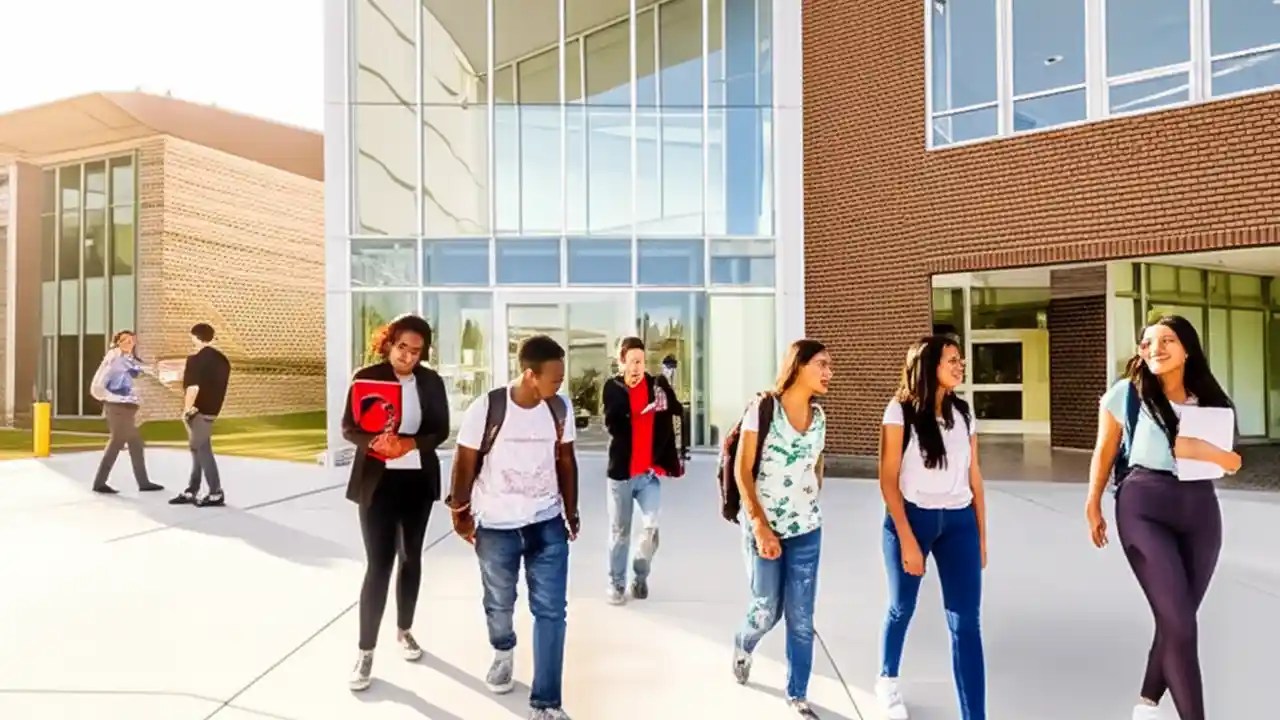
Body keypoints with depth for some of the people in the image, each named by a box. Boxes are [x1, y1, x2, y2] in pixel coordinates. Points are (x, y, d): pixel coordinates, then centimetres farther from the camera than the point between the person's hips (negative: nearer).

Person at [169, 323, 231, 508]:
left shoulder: (196, 359, -15)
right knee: (198, 450, 14)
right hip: (212, 409, 8)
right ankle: (191, 492, 20)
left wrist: (186, 409, -12)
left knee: (203, 451, -3)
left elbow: (193, 388, -21)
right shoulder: (222, 359, 10)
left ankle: (216, 494, -1)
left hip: (198, 411, -8)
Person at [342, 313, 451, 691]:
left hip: (418, 480, 3)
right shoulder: (366, 377, -7)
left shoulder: (431, 381, 0)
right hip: (377, 481, -3)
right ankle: (366, 651, 8)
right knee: (378, 564, -4)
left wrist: (411, 443, -20)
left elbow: (441, 430, -1)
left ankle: (404, 630, 34)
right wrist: (375, 442, -25)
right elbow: (348, 427, -5)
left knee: (411, 557, 15)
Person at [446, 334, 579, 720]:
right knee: (499, 603, 18)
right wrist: (460, 514, 1)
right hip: (496, 527, -1)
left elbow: (566, 463, 4)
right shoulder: (485, 409, -18)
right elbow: (465, 464, -7)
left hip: (547, 524, 2)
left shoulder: (560, 408, -8)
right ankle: (503, 652, 51)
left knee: (551, 611, 0)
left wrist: (571, 513, 8)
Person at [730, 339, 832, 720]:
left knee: (801, 617, 7)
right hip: (764, 526, -4)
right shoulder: (762, 409, -12)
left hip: (806, 529, 4)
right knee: (767, 610, 8)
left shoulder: (818, 415, 3)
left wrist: (811, 508, 10)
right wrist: (760, 525, -18)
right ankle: (742, 645, 42)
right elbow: (743, 471, -13)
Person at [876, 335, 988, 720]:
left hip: (958, 522, 3)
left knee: (966, 622, -3)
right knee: (902, 608, 15)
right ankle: (887, 681, 41)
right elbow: (888, 479, -11)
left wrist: (982, 535, 9)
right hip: (911, 517, -3)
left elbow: (974, 476, 11)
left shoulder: (963, 413, 6)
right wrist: (907, 540, -15)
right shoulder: (900, 411, -9)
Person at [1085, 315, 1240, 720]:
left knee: (1176, 619, 9)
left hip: (1201, 509, 4)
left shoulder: (1210, 401, 10)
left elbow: (1233, 462, 9)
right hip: (1144, 508, -4)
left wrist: (1202, 450, -12)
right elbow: (1104, 453, 4)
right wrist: (1093, 506, 6)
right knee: (1179, 622, -8)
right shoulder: (1127, 393, -1)